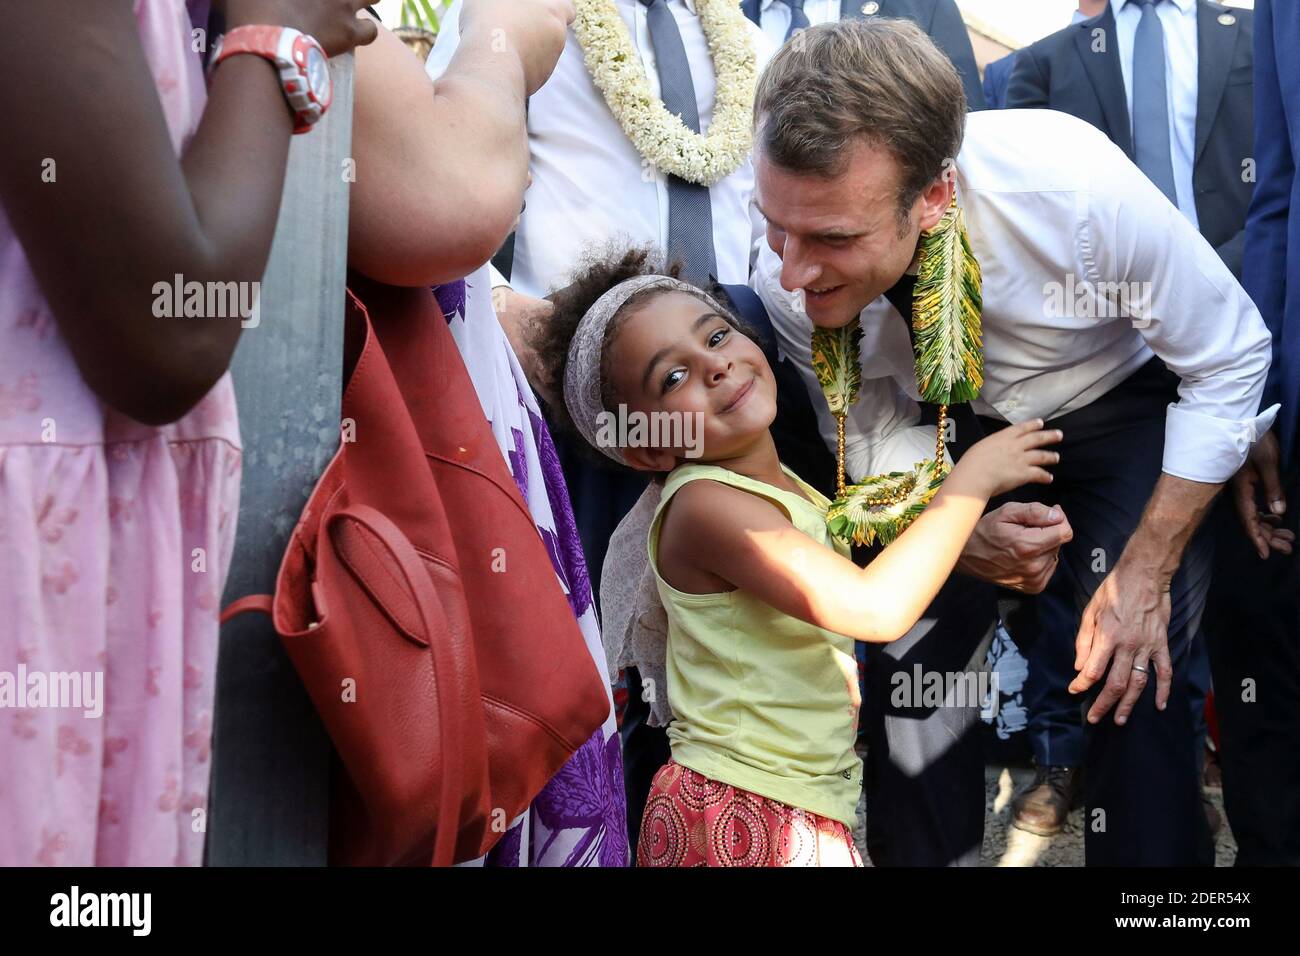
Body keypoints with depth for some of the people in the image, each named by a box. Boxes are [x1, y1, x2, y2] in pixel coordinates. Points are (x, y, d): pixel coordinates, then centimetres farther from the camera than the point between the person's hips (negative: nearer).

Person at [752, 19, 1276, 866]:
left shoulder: (1075, 186, -37)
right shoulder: (789, 280, -27)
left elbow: (1231, 358, -21)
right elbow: (872, 434, -9)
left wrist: (1145, 575, -22)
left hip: (1115, 408, -2)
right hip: (950, 427, 3)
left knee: (1131, 684, -17)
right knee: (901, 660, -8)